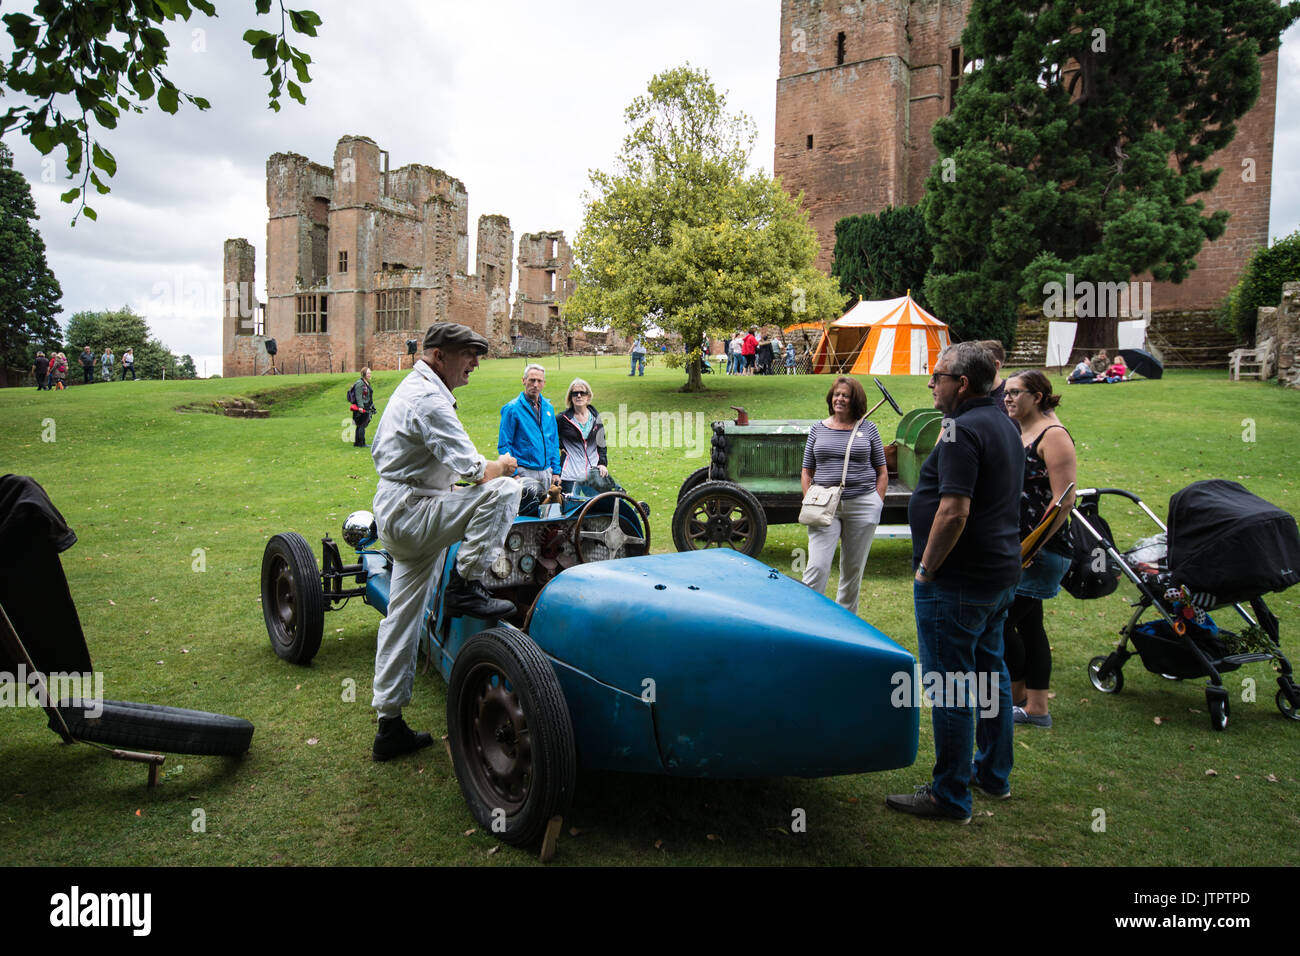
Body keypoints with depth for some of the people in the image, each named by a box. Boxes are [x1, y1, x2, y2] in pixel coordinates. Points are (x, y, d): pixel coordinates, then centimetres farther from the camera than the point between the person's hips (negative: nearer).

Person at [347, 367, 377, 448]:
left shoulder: (367, 383, 18)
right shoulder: (360, 383, -13)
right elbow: (358, 396, -20)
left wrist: (372, 407, 26)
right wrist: (360, 406, -26)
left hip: (366, 407, 10)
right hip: (361, 408, -10)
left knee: (360, 426, 12)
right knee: (362, 425, -8)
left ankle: (356, 443, 16)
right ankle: (362, 443, -5)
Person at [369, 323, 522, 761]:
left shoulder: (407, 388, 18)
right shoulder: (429, 399, -16)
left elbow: (379, 451, 29)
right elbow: (474, 469, -22)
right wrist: (501, 466, 0)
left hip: (390, 513, 10)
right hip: (410, 514, -10)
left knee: (402, 619, 12)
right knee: (503, 490, -20)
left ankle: (390, 728, 20)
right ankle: (466, 587, -13)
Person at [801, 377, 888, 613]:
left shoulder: (868, 428, 5)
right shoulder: (818, 429, 8)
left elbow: (882, 472, 8)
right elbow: (807, 472, 11)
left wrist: (877, 504, 0)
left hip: (862, 506, 0)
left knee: (853, 569, 10)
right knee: (817, 567, -10)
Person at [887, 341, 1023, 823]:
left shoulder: (962, 430, -19)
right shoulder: (1005, 425, 13)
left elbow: (954, 512, -26)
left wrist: (926, 569, -17)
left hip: (957, 583, -10)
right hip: (1001, 575, 10)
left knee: (950, 687, -2)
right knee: (990, 672, 20)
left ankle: (950, 797, 7)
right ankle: (993, 774, 34)